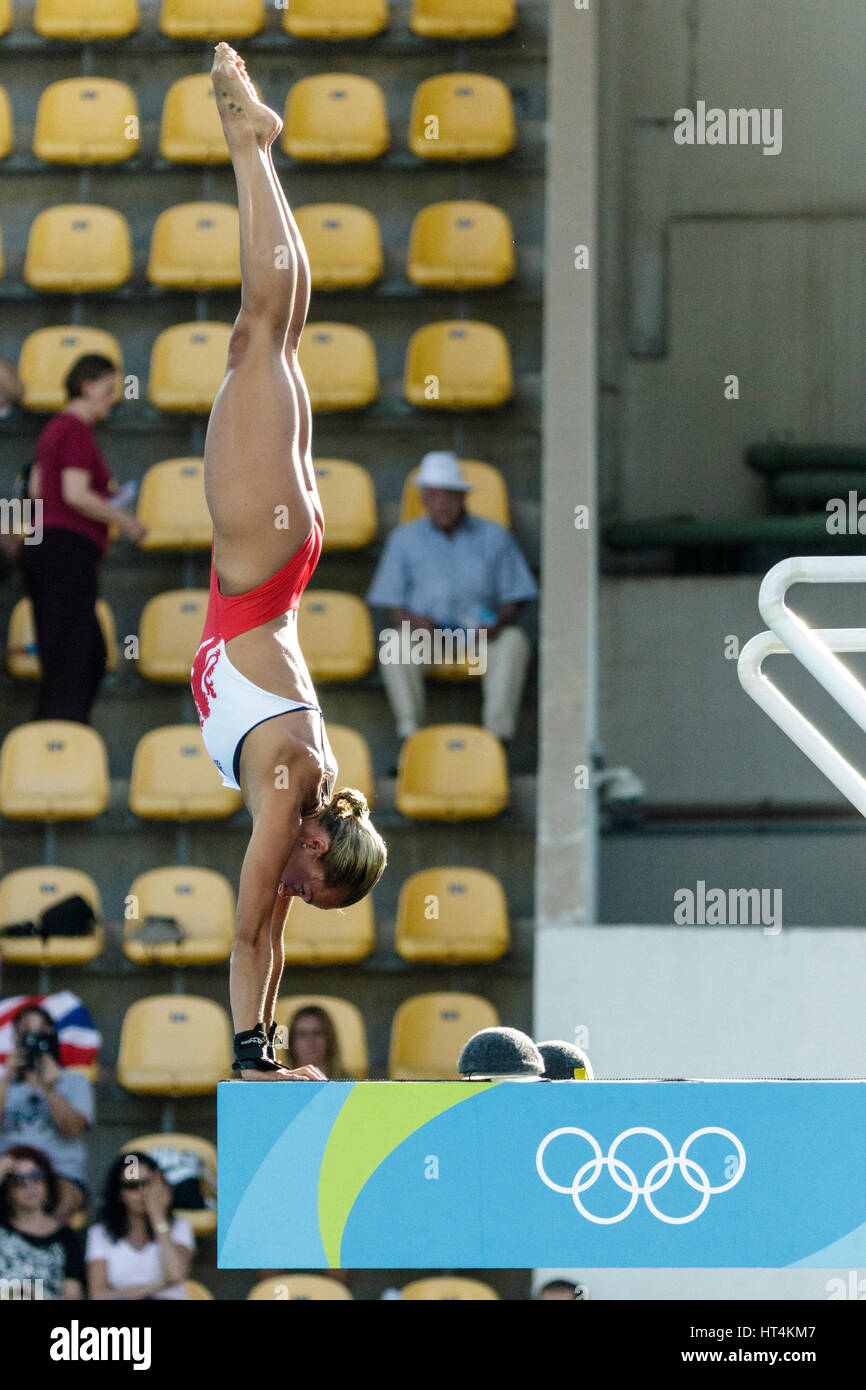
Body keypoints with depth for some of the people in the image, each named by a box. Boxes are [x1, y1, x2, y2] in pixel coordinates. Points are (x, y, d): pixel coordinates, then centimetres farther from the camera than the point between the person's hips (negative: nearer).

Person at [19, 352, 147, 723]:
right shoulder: (78, 431, -12)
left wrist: (100, 488, 22)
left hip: (40, 549, 10)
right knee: (68, 661, -10)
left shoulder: (54, 428, 18)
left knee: (91, 655, 14)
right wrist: (125, 521, -10)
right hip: (69, 550, -10)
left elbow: (37, 490, 22)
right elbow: (75, 496, -20)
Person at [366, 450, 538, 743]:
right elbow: (393, 604, 8)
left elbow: (512, 599, 8)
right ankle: (410, 735, -32)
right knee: (393, 647, -33)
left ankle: (498, 736, -37)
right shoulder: (406, 538, 13)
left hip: (480, 634, 0)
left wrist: (498, 622, -16)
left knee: (514, 640, -33)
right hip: (425, 631, 0)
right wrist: (412, 622, -15)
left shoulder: (493, 536, 12)